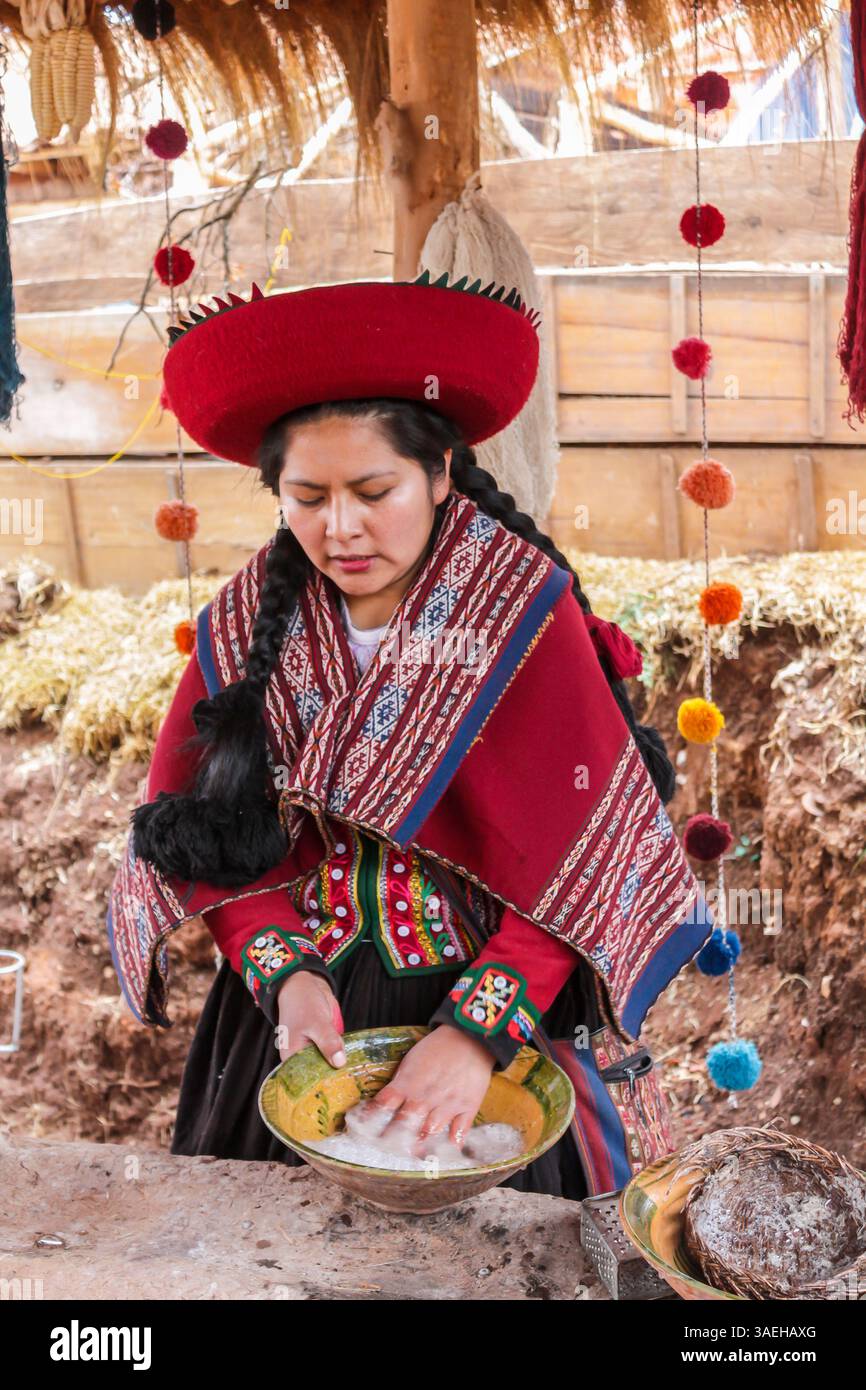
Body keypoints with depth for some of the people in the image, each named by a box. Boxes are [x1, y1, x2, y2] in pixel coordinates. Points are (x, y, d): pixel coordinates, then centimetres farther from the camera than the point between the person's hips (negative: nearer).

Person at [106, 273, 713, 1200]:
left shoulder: (523, 610, -14)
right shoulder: (249, 624, -4)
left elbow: (580, 853, -17)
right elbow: (205, 832, -2)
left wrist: (479, 1029, -26)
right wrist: (281, 969, -17)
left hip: (500, 998, -3)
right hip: (298, 1011, 3)